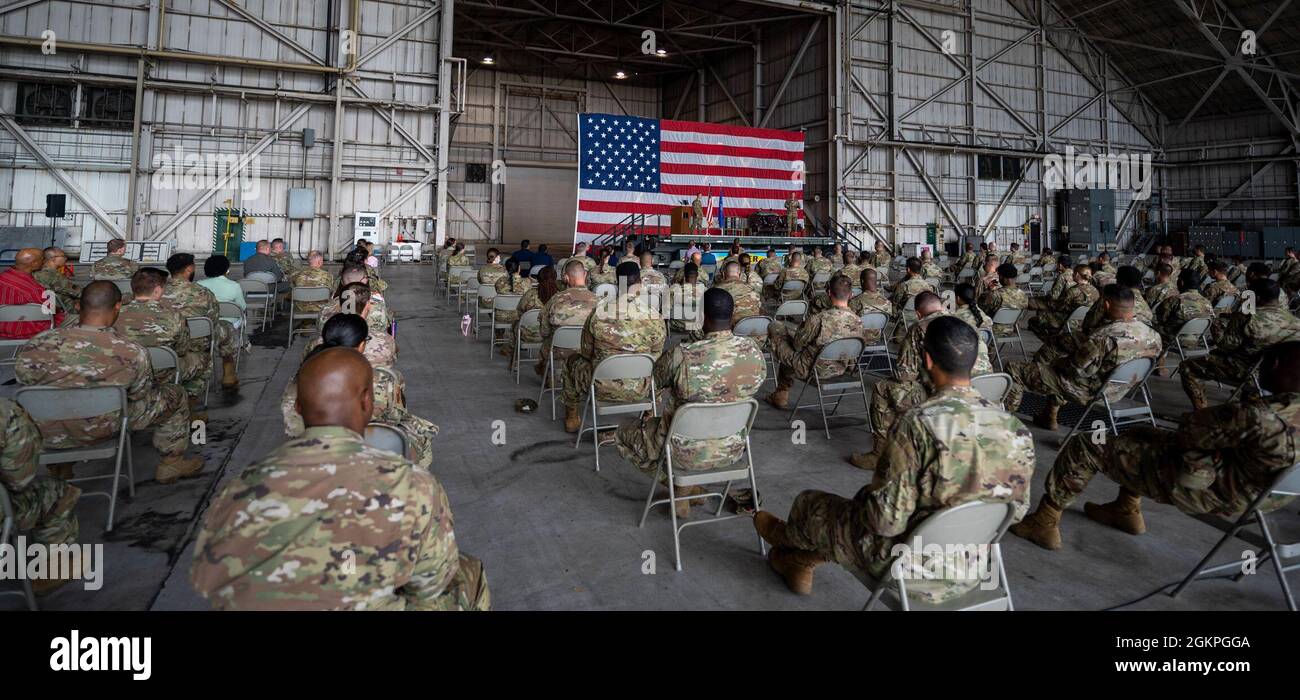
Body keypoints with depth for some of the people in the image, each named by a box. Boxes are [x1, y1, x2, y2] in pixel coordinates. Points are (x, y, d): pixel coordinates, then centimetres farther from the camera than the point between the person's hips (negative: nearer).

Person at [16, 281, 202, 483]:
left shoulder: (37, 344, -19)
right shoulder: (133, 352, -25)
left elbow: (24, 380, 2)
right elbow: (139, 395, -7)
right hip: (103, 431, -3)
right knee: (175, 394, 16)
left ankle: (61, 469, 47)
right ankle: (171, 464, 30)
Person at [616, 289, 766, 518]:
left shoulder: (683, 355, -28)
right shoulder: (753, 350, -14)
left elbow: (659, 378, -7)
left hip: (688, 454, -5)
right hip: (733, 450, 5)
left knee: (624, 435, 20)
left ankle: (679, 487, 15)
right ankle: (686, 488, 29)